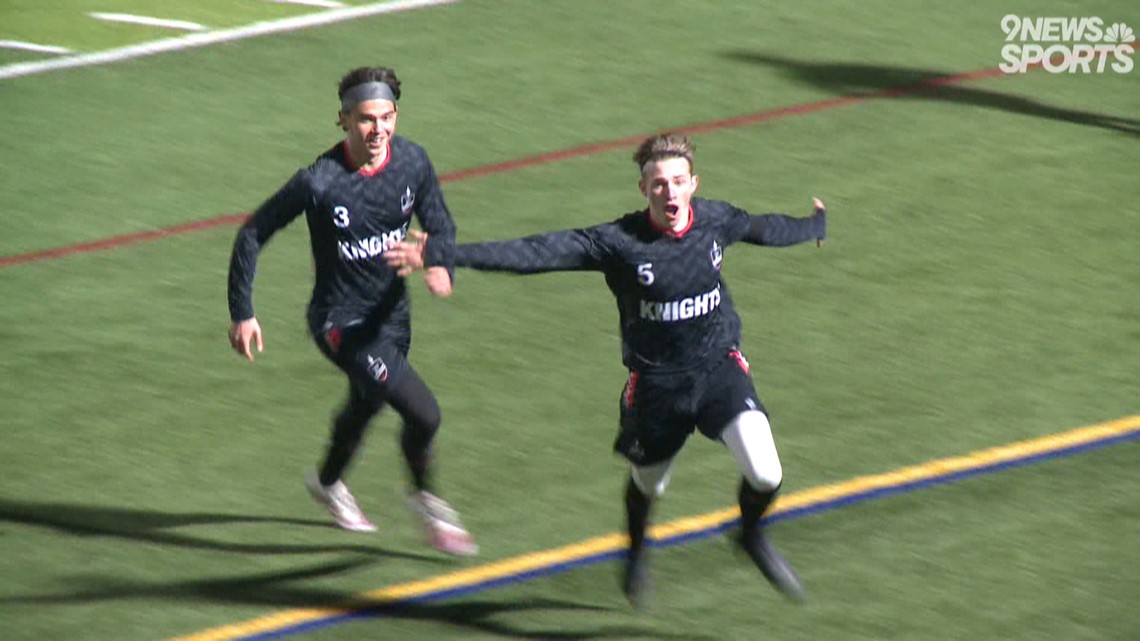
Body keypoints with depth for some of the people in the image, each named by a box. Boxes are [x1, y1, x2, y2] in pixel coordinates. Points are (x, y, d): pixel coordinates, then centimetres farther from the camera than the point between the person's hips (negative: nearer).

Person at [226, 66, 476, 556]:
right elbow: (252, 235, -13)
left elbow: (439, 224, 5)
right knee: (423, 413, -17)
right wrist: (242, 314, -12)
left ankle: (328, 482, 60)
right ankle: (426, 499, 10)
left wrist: (439, 264, -17)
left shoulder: (412, 162, -10)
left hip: (391, 314, 6)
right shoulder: (319, 182, -25)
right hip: (341, 323, -6)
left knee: (365, 406, 30)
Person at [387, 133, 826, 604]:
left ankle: (751, 535, 18)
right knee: (646, 484, 18)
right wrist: (446, 255, -32)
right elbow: (539, 253, -25)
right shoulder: (618, 241, -19)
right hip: (655, 382, -1)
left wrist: (815, 225, 37)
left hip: (720, 369, 1)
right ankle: (636, 551, 54)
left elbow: (764, 229, 16)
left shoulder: (716, 221, -7)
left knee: (765, 476, -17)